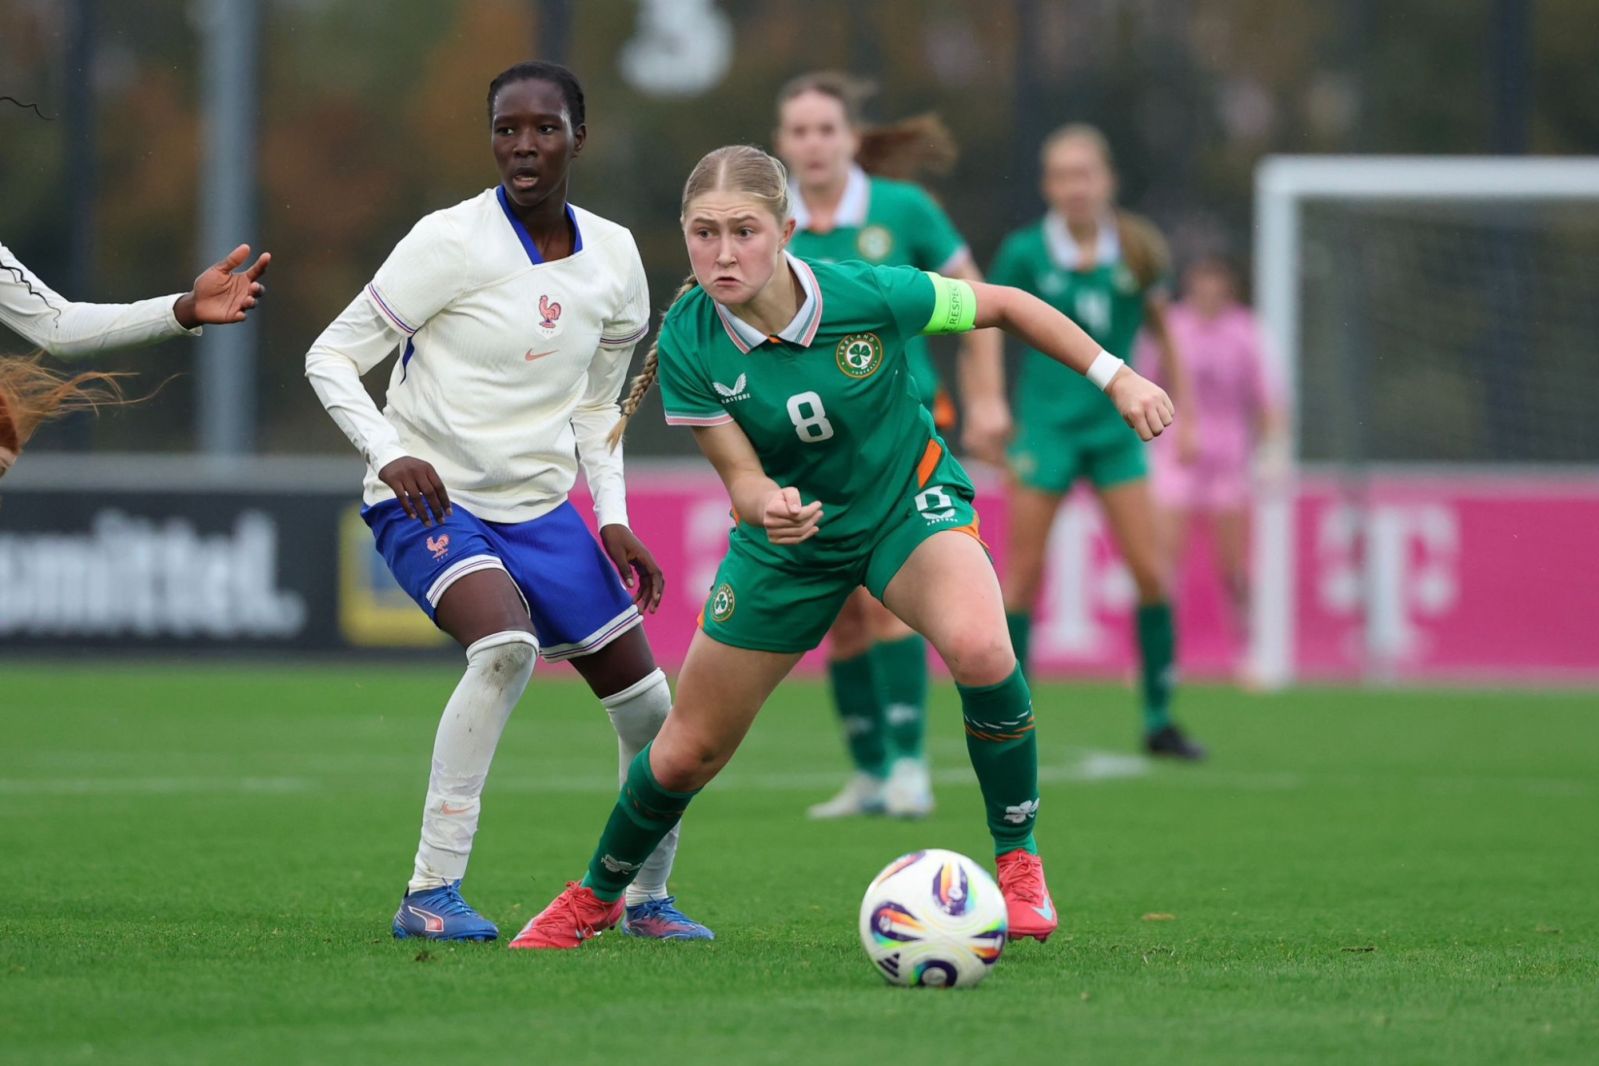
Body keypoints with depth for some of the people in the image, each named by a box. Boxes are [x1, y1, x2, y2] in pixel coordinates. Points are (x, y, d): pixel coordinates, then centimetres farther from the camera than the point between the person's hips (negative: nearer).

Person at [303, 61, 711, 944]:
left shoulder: (613, 258, 3)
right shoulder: (452, 243, -15)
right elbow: (330, 357, -10)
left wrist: (613, 518, 5)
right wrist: (390, 454, -25)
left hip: (542, 509, 6)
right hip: (432, 501, -6)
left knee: (647, 702, 5)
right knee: (506, 642, -33)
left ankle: (647, 896, 29)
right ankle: (431, 893, -27)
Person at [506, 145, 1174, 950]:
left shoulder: (867, 296, -27)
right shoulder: (689, 344, -23)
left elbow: (1004, 306, -11)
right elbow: (741, 479, -19)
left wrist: (1117, 378, -10)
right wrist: (768, 507, -43)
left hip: (907, 502, -2)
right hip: (788, 535, 2)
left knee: (978, 646, -35)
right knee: (685, 754, 7)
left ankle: (1017, 861, -14)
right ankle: (595, 897, 38)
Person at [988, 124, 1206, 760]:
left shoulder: (1136, 251, -1)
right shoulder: (1025, 254, -7)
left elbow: (1162, 335, 11)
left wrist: (1184, 416, 10)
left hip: (1115, 427, 2)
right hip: (1046, 426, -2)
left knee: (1150, 572, -2)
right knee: (1023, 576, -3)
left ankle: (1159, 718, 8)